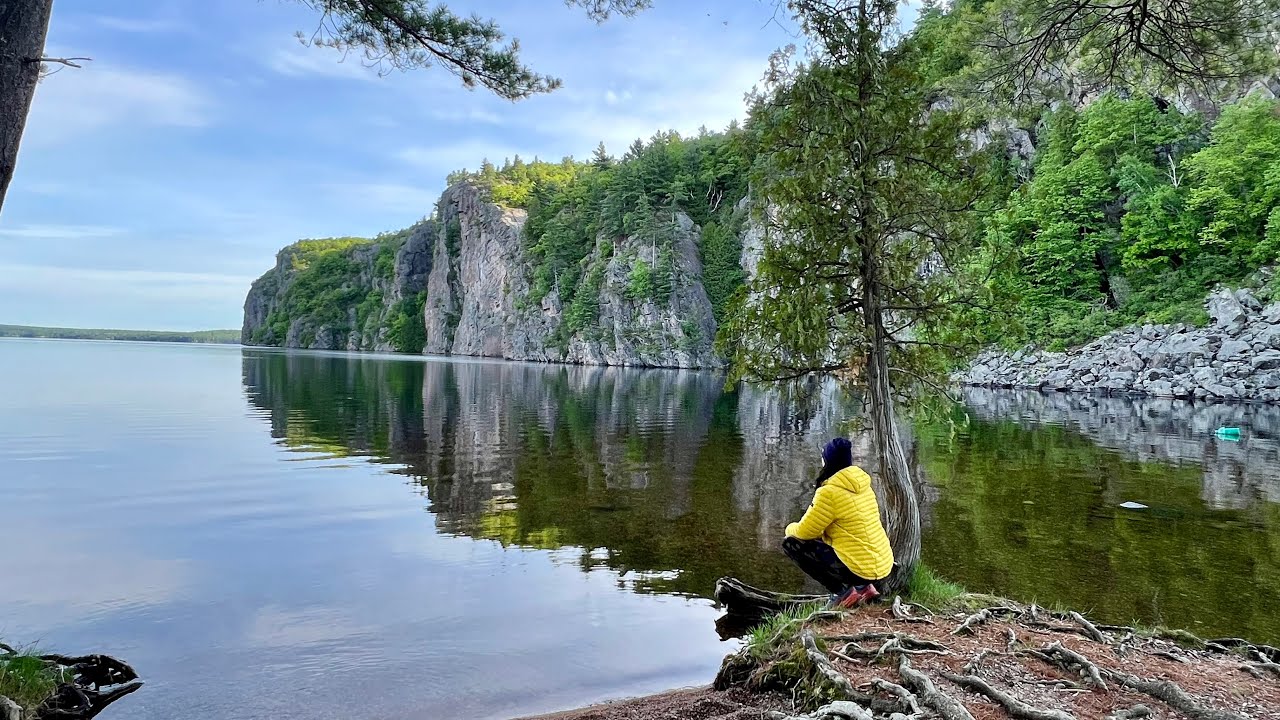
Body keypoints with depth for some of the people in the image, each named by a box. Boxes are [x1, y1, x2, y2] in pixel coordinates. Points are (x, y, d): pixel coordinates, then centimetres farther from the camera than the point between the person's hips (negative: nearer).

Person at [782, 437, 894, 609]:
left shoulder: (830, 492, -16)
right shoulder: (862, 485, 9)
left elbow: (806, 531, -8)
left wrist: (790, 529, 15)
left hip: (859, 568, -8)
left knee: (791, 543, 0)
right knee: (823, 540, 30)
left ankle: (842, 591, -4)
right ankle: (862, 586, 13)